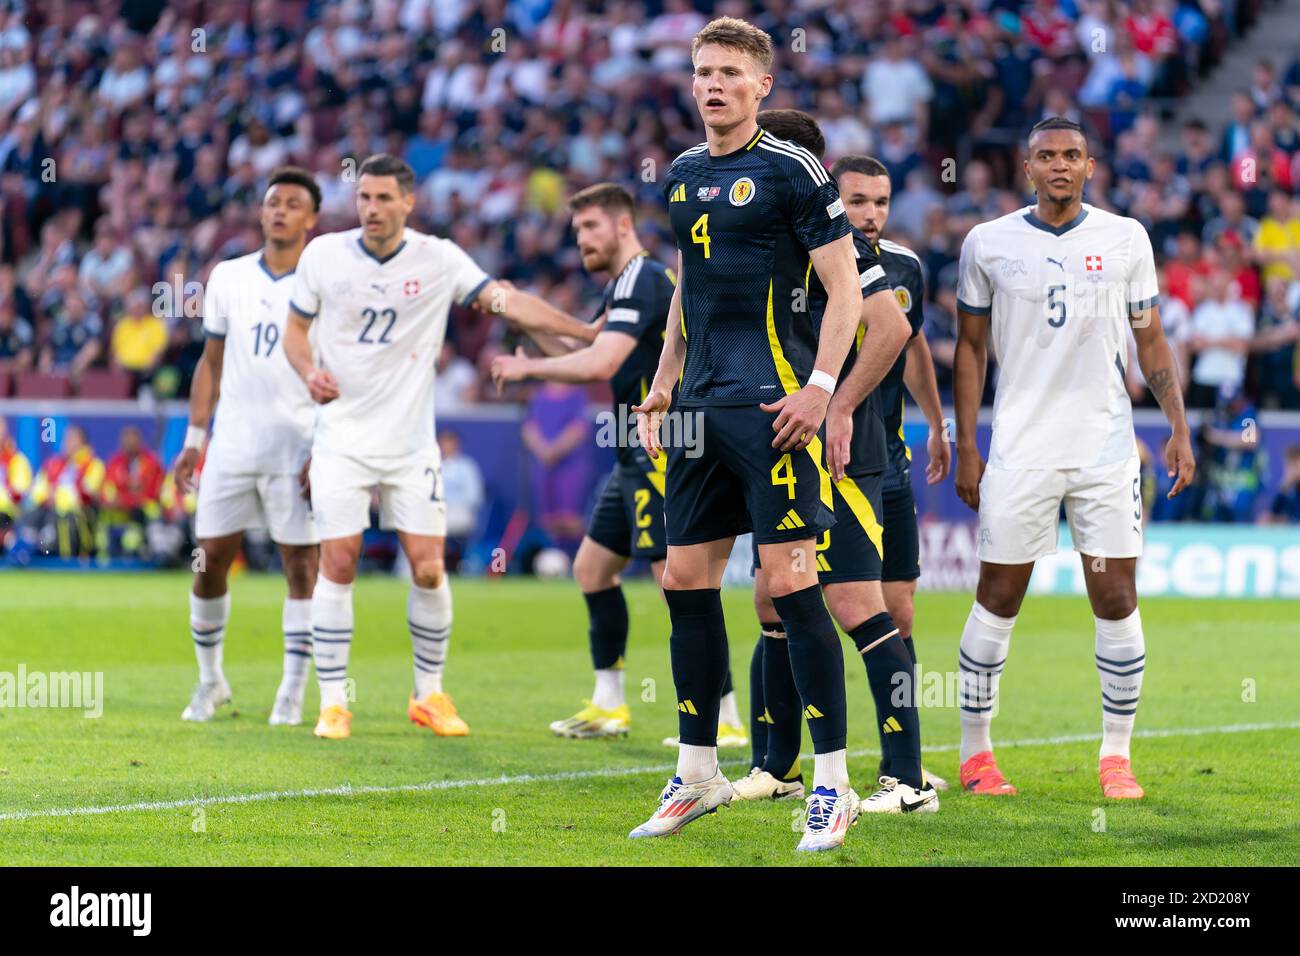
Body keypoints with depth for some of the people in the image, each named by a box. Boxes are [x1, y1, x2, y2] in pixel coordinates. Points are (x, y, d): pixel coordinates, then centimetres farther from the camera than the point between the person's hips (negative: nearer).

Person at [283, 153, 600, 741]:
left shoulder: (438, 259, -3)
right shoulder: (323, 254, -1)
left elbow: (507, 301, -8)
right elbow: (295, 327, 10)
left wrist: (589, 332, -17)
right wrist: (310, 373, -11)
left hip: (410, 442, 0)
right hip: (342, 437, 0)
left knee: (429, 569, -4)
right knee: (337, 566, -6)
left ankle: (429, 693, 13)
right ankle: (332, 703, 3)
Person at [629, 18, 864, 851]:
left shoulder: (791, 172, -5)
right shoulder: (682, 175, 15)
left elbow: (844, 288, -7)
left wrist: (820, 387, -16)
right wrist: (663, 386, 20)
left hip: (774, 407, -7)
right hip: (703, 408, 7)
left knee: (791, 582, -10)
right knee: (686, 580, 8)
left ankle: (834, 784, -5)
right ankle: (698, 775, 20)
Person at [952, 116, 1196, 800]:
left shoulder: (1125, 239, 5)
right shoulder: (989, 244, 2)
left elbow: (1151, 341, 11)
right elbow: (970, 347, 8)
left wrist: (1179, 427, 1)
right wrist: (966, 448, 3)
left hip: (1105, 448, 1)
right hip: (1020, 450, -1)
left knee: (1117, 601, -2)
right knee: (997, 600, 1)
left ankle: (1116, 757, 9)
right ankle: (975, 753, 12)